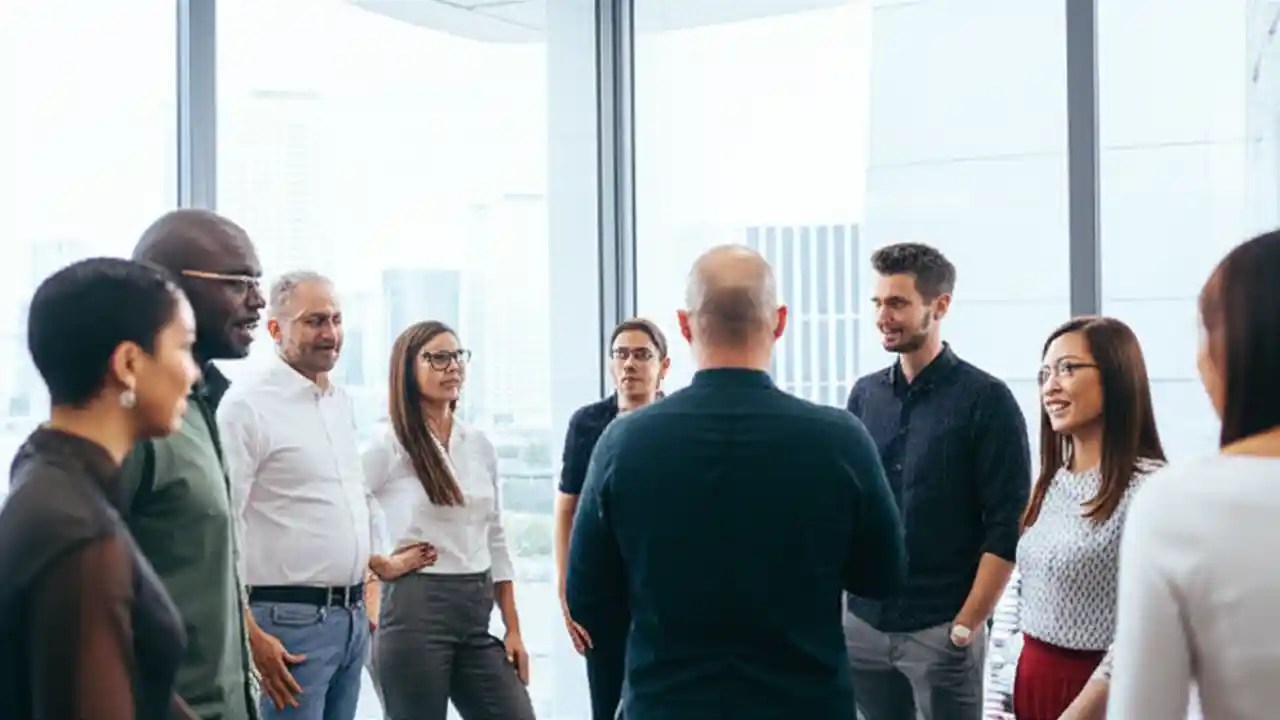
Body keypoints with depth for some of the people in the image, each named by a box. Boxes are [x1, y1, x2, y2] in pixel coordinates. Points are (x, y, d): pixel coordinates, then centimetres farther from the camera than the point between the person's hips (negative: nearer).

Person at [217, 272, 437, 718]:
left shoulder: (342, 403, 13)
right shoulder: (248, 406, -11)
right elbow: (221, 526, -17)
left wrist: (381, 560, 26)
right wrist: (251, 633, -20)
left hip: (354, 615, 8)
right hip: (291, 619, -7)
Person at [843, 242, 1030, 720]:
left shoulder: (985, 400, -5)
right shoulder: (865, 395, 8)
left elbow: (1006, 526, -8)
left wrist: (966, 626, -12)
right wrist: (840, 600, 5)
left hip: (941, 629, -4)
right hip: (863, 622, 4)